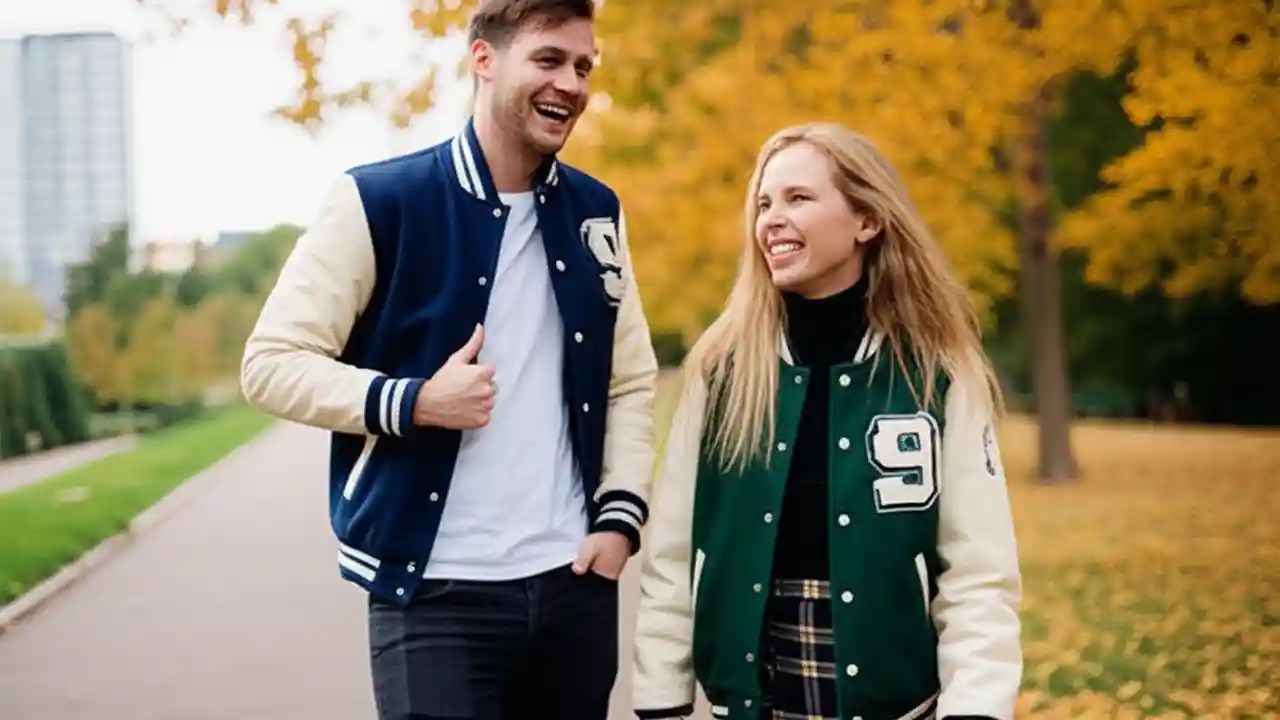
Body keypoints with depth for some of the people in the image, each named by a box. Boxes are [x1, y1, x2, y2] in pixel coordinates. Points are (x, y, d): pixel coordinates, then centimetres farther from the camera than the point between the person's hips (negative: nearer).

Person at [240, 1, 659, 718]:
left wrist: (621, 515, 2)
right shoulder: (379, 201, -7)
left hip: (573, 584, 5)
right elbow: (272, 361, -7)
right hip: (437, 591, -4)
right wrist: (414, 402, -19)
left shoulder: (596, 212, 9)